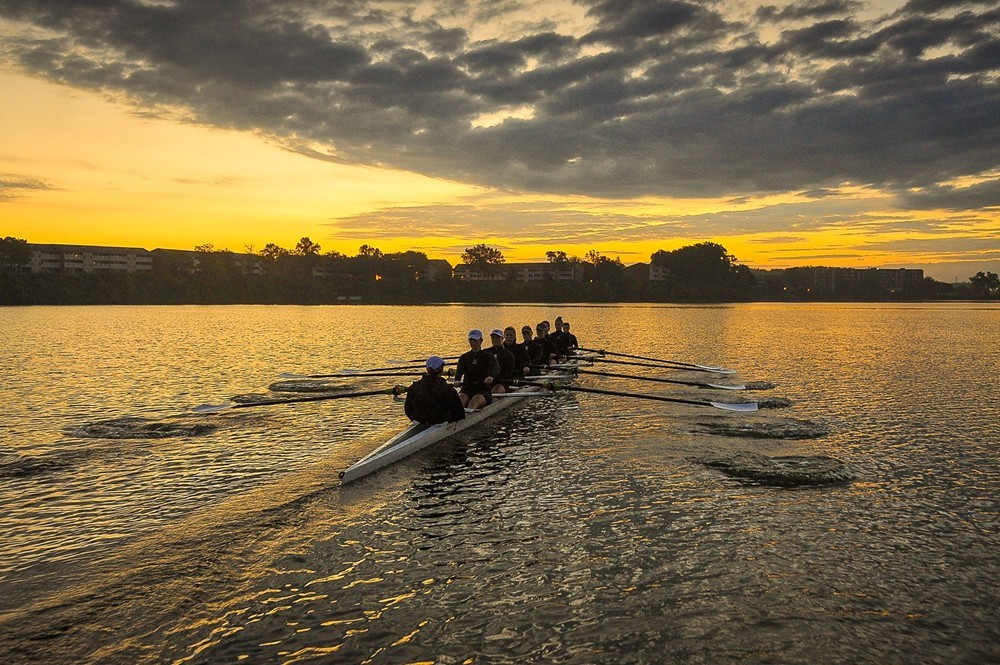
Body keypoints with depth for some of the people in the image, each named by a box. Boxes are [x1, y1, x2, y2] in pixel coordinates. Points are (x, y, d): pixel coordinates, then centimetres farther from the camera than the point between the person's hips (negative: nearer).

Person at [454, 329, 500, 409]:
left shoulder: (487, 356, 5)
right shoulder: (464, 357, 14)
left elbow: (496, 367, -16)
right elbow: (459, 370, -6)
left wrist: (491, 377, -41)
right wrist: (457, 381, -31)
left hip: (484, 389, -3)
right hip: (467, 388, 3)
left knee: (476, 400, -34)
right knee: (460, 399, -29)